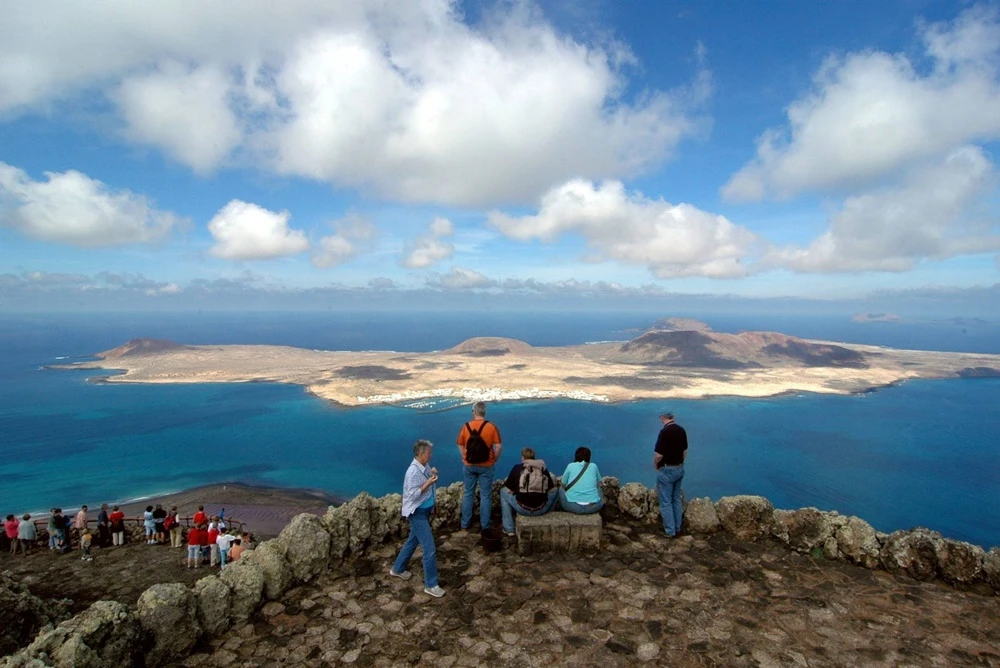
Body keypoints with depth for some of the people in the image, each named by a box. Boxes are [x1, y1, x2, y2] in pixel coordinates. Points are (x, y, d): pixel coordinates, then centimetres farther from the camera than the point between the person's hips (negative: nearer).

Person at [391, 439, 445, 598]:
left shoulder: (424, 467, 1)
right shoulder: (413, 472, -26)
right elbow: (413, 495, -26)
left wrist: (431, 474, 2)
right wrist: (429, 482, -29)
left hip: (424, 511, 10)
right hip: (417, 513, -10)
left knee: (412, 541, 24)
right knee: (430, 549, -6)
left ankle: (398, 569, 43)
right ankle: (431, 585, 6)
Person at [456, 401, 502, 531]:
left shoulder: (466, 427, -5)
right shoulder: (492, 427, -11)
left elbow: (460, 445, 3)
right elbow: (498, 446, -12)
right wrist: (494, 460, 3)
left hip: (469, 466, 2)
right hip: (486, 466, -2)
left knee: (467, 494, 15)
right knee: (486, 496, 9)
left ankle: (465, 524, 23)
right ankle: (485, 525, 16)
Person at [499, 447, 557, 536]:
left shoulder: (517, 468, 3)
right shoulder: (543, 468, 8)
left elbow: (509, 491, 5)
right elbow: (552, 489, 13)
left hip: (522, 509, -2)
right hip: (541, 510, 2)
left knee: (503, 492, 24)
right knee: (554, 493, 30)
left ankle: (509, 529, 21)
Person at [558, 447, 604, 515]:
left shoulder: (570, 466, 5)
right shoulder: (593, 466, 10)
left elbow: (563, 485, 14)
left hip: (572, 507, -2)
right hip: (593, 507, 2)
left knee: (561, 489, 28)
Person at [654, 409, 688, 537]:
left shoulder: (664, 432, -23)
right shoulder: (682, 430, 1)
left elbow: (658, 455, -22)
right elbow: (685, 451, 10)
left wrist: (655, 465, -3)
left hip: (667, 470, -7)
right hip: (680, 469, 8)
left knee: (666, 501, 3)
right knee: (676, 499, 19)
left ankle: (670, 531, 10)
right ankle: (677, 527, 28)